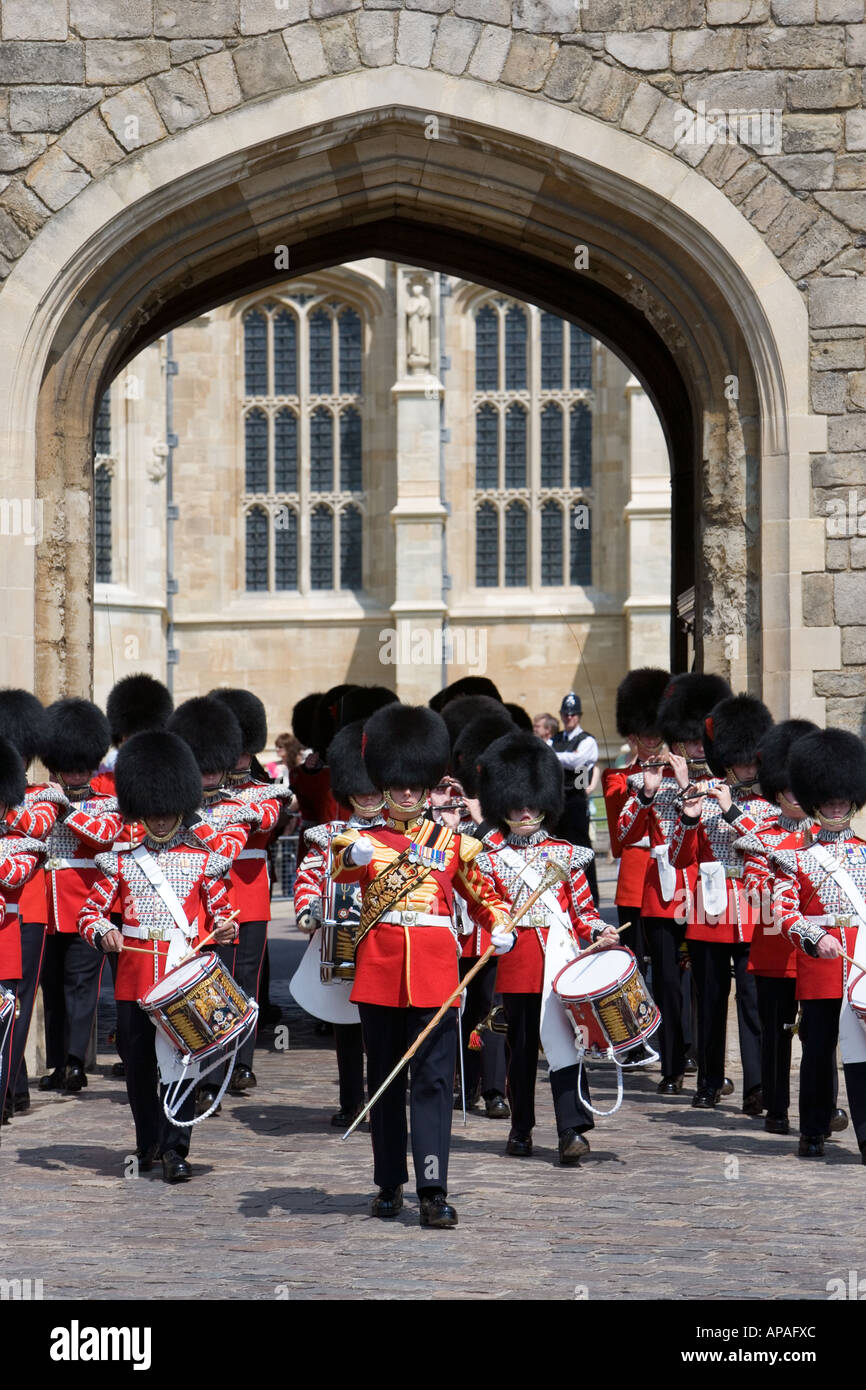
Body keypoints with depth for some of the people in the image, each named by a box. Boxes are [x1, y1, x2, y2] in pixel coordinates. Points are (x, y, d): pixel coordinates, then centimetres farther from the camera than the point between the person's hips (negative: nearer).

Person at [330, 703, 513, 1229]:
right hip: (380, 969, 1)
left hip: (434, 971, 0)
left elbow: (483, 894, 19)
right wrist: (354, 855, -39)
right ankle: (389, 1185, 19)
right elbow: (343, 869, -14)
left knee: (433, 1079, -7)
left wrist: (501, 929, -3)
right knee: (384, 1080, 8)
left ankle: (434, 1192, -10)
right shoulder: (365, 840, 8)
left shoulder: (452, 843, 12)